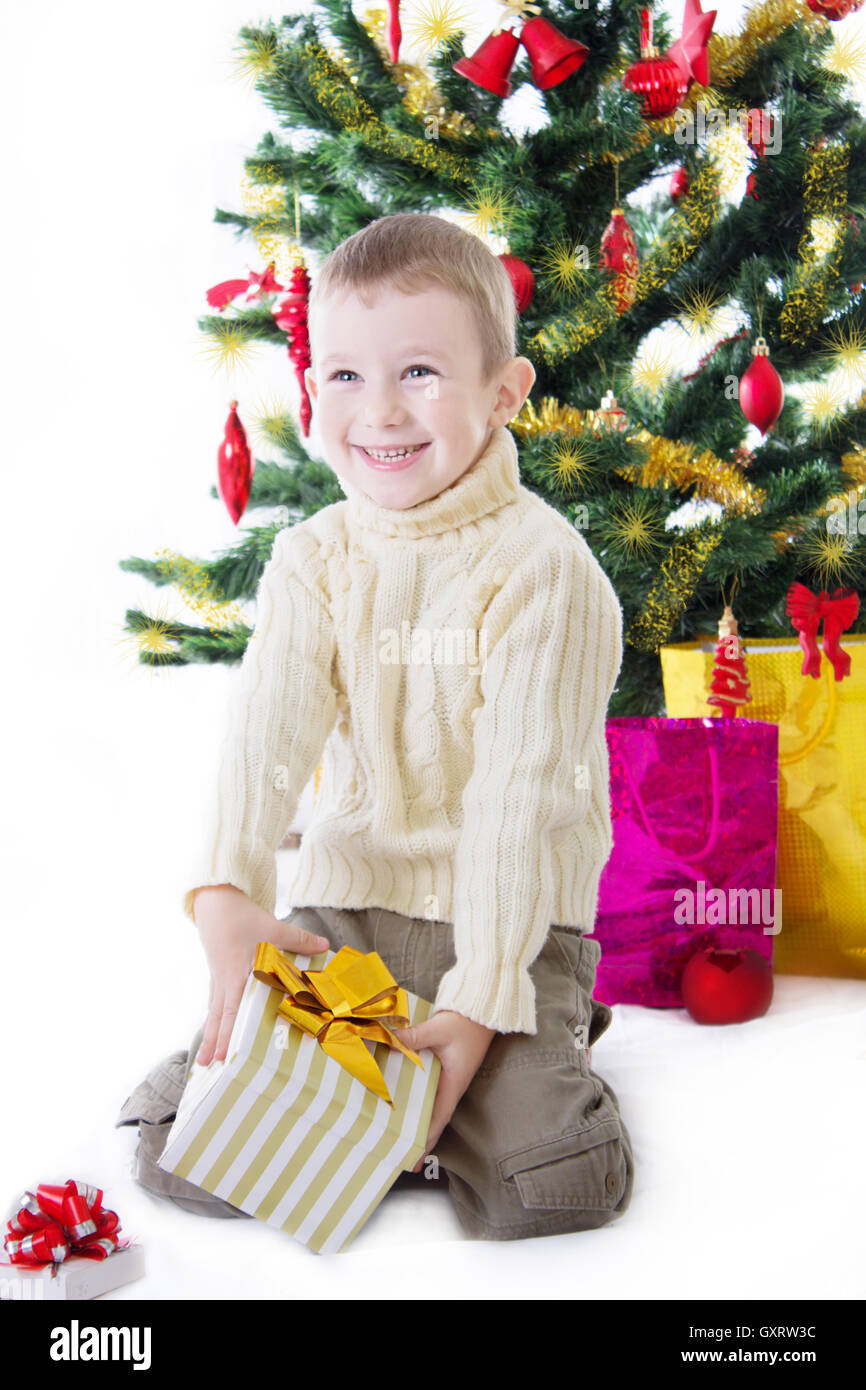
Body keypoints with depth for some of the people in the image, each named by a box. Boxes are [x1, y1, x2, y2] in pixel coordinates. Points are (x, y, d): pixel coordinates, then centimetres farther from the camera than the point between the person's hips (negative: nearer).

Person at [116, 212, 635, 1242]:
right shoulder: (312, 559, 2)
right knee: (175, 1149, -9)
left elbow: (520, 787, -17)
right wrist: (228, 892, -30)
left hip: (512, 915, -3)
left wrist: (482, 999, -21)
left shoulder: (542, 566, -13)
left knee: (549, 1188, -21)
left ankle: (542, 1038, 10)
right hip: (347, 898, 3)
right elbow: (269, 729, -12)